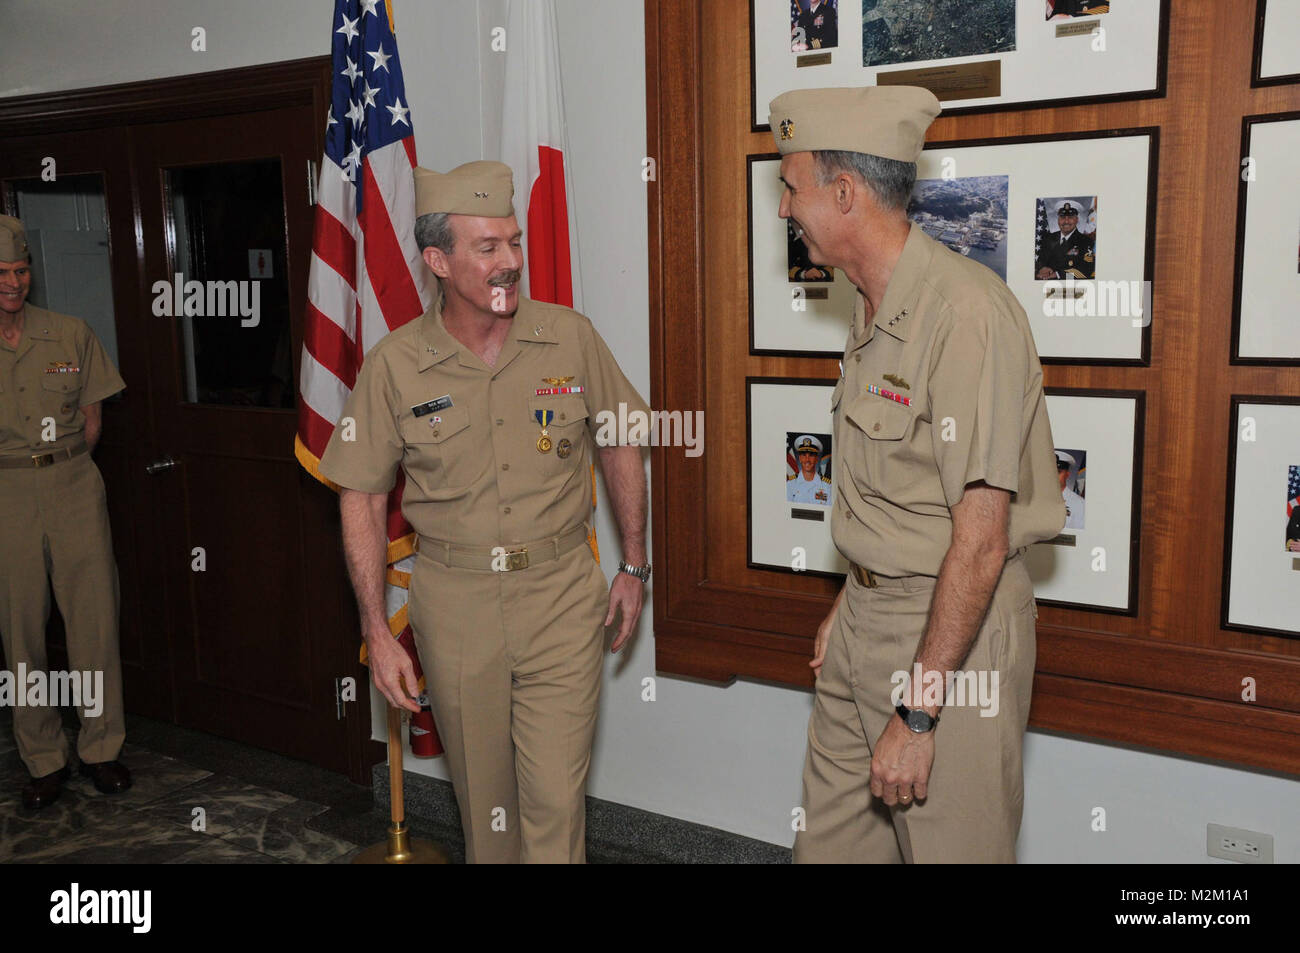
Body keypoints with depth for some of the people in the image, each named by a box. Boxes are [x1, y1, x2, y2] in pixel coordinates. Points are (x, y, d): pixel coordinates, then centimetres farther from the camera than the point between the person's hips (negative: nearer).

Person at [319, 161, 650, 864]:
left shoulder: (570, 338, -4)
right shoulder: (394, 365, -6)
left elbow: (619, 444, 9)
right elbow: (361, 498, 0)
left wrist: (634, 565, 9)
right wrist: (376, 632, -4)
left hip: (561, 594, 0)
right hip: (454, 600, 1)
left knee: (555, 794, -3)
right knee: (482, 790, 16)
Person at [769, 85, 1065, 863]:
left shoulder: (965, 310, -21)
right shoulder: (876, 310, 9)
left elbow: (979, 541, -23)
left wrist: (918, 714, -21)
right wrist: (849, 606, 17)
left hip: (955, 625, -8)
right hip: (869, 615, 9)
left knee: (949, 844, 6)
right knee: (831, 840, 16)